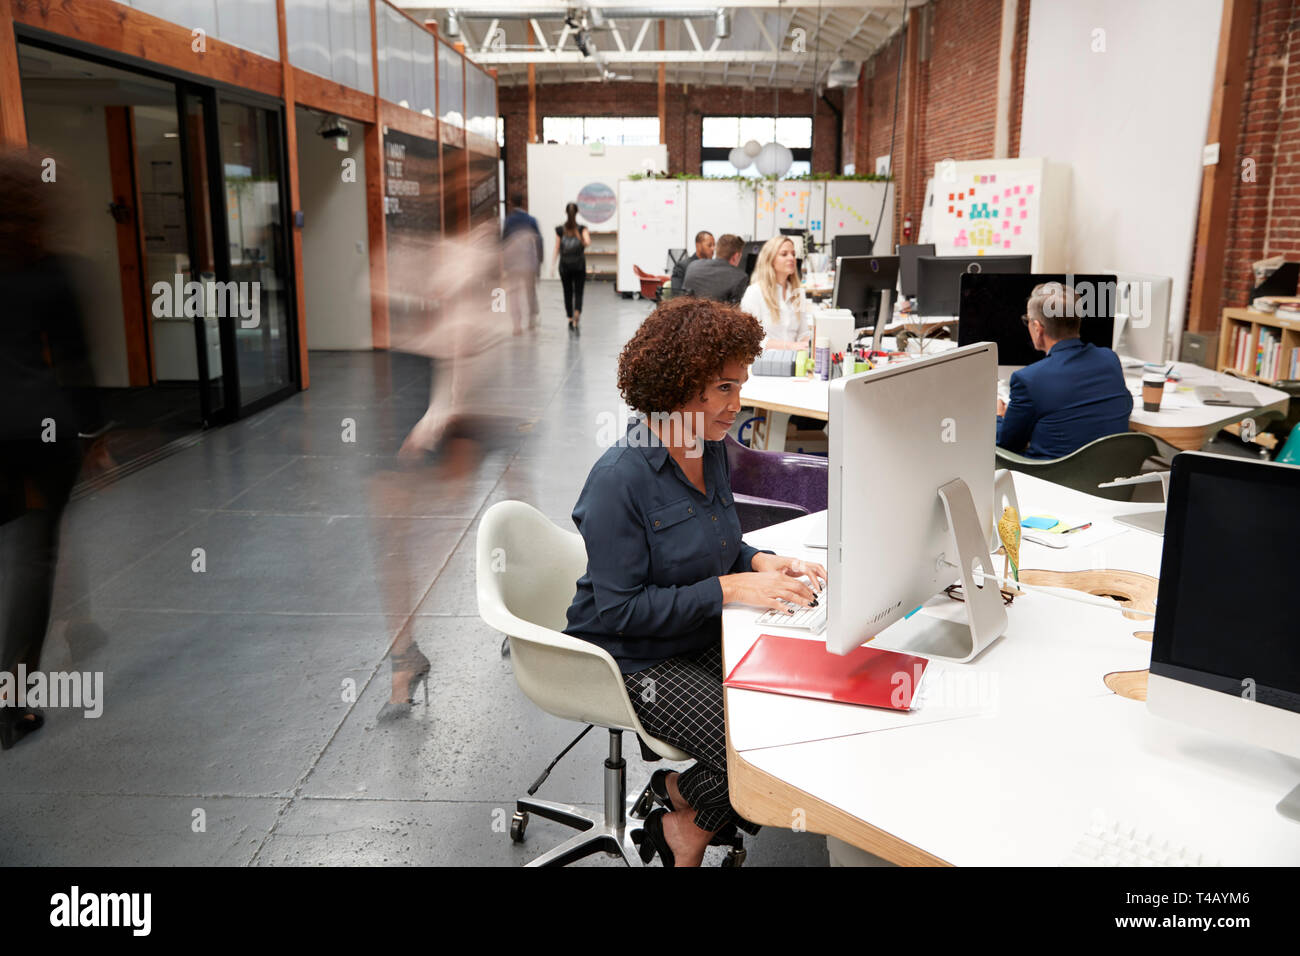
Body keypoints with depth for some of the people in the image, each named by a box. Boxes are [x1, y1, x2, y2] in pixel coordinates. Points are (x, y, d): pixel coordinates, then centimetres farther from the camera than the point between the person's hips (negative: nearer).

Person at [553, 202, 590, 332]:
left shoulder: (560, 230, -1)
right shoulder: (582, 228, -5)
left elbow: (557, 248, -1)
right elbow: (588, 242, -19)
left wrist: (554, 264, 5)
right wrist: (583, 245, 4)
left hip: (564, 264, 1)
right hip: (579, 265, -1)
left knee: (567, 293, 11)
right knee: (578, 292, 3)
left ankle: (571, 320, 13)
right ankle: (577, 314, -22)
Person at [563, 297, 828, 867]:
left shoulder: (712, 450, 3)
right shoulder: (620, 479, -22)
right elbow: (620, 610, -21)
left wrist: (761, 562, -4)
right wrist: (729, 589, -25)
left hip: (706, 638, 8)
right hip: (639, 661, -8)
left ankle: (684, 807, 9)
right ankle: (685, 825, 11)